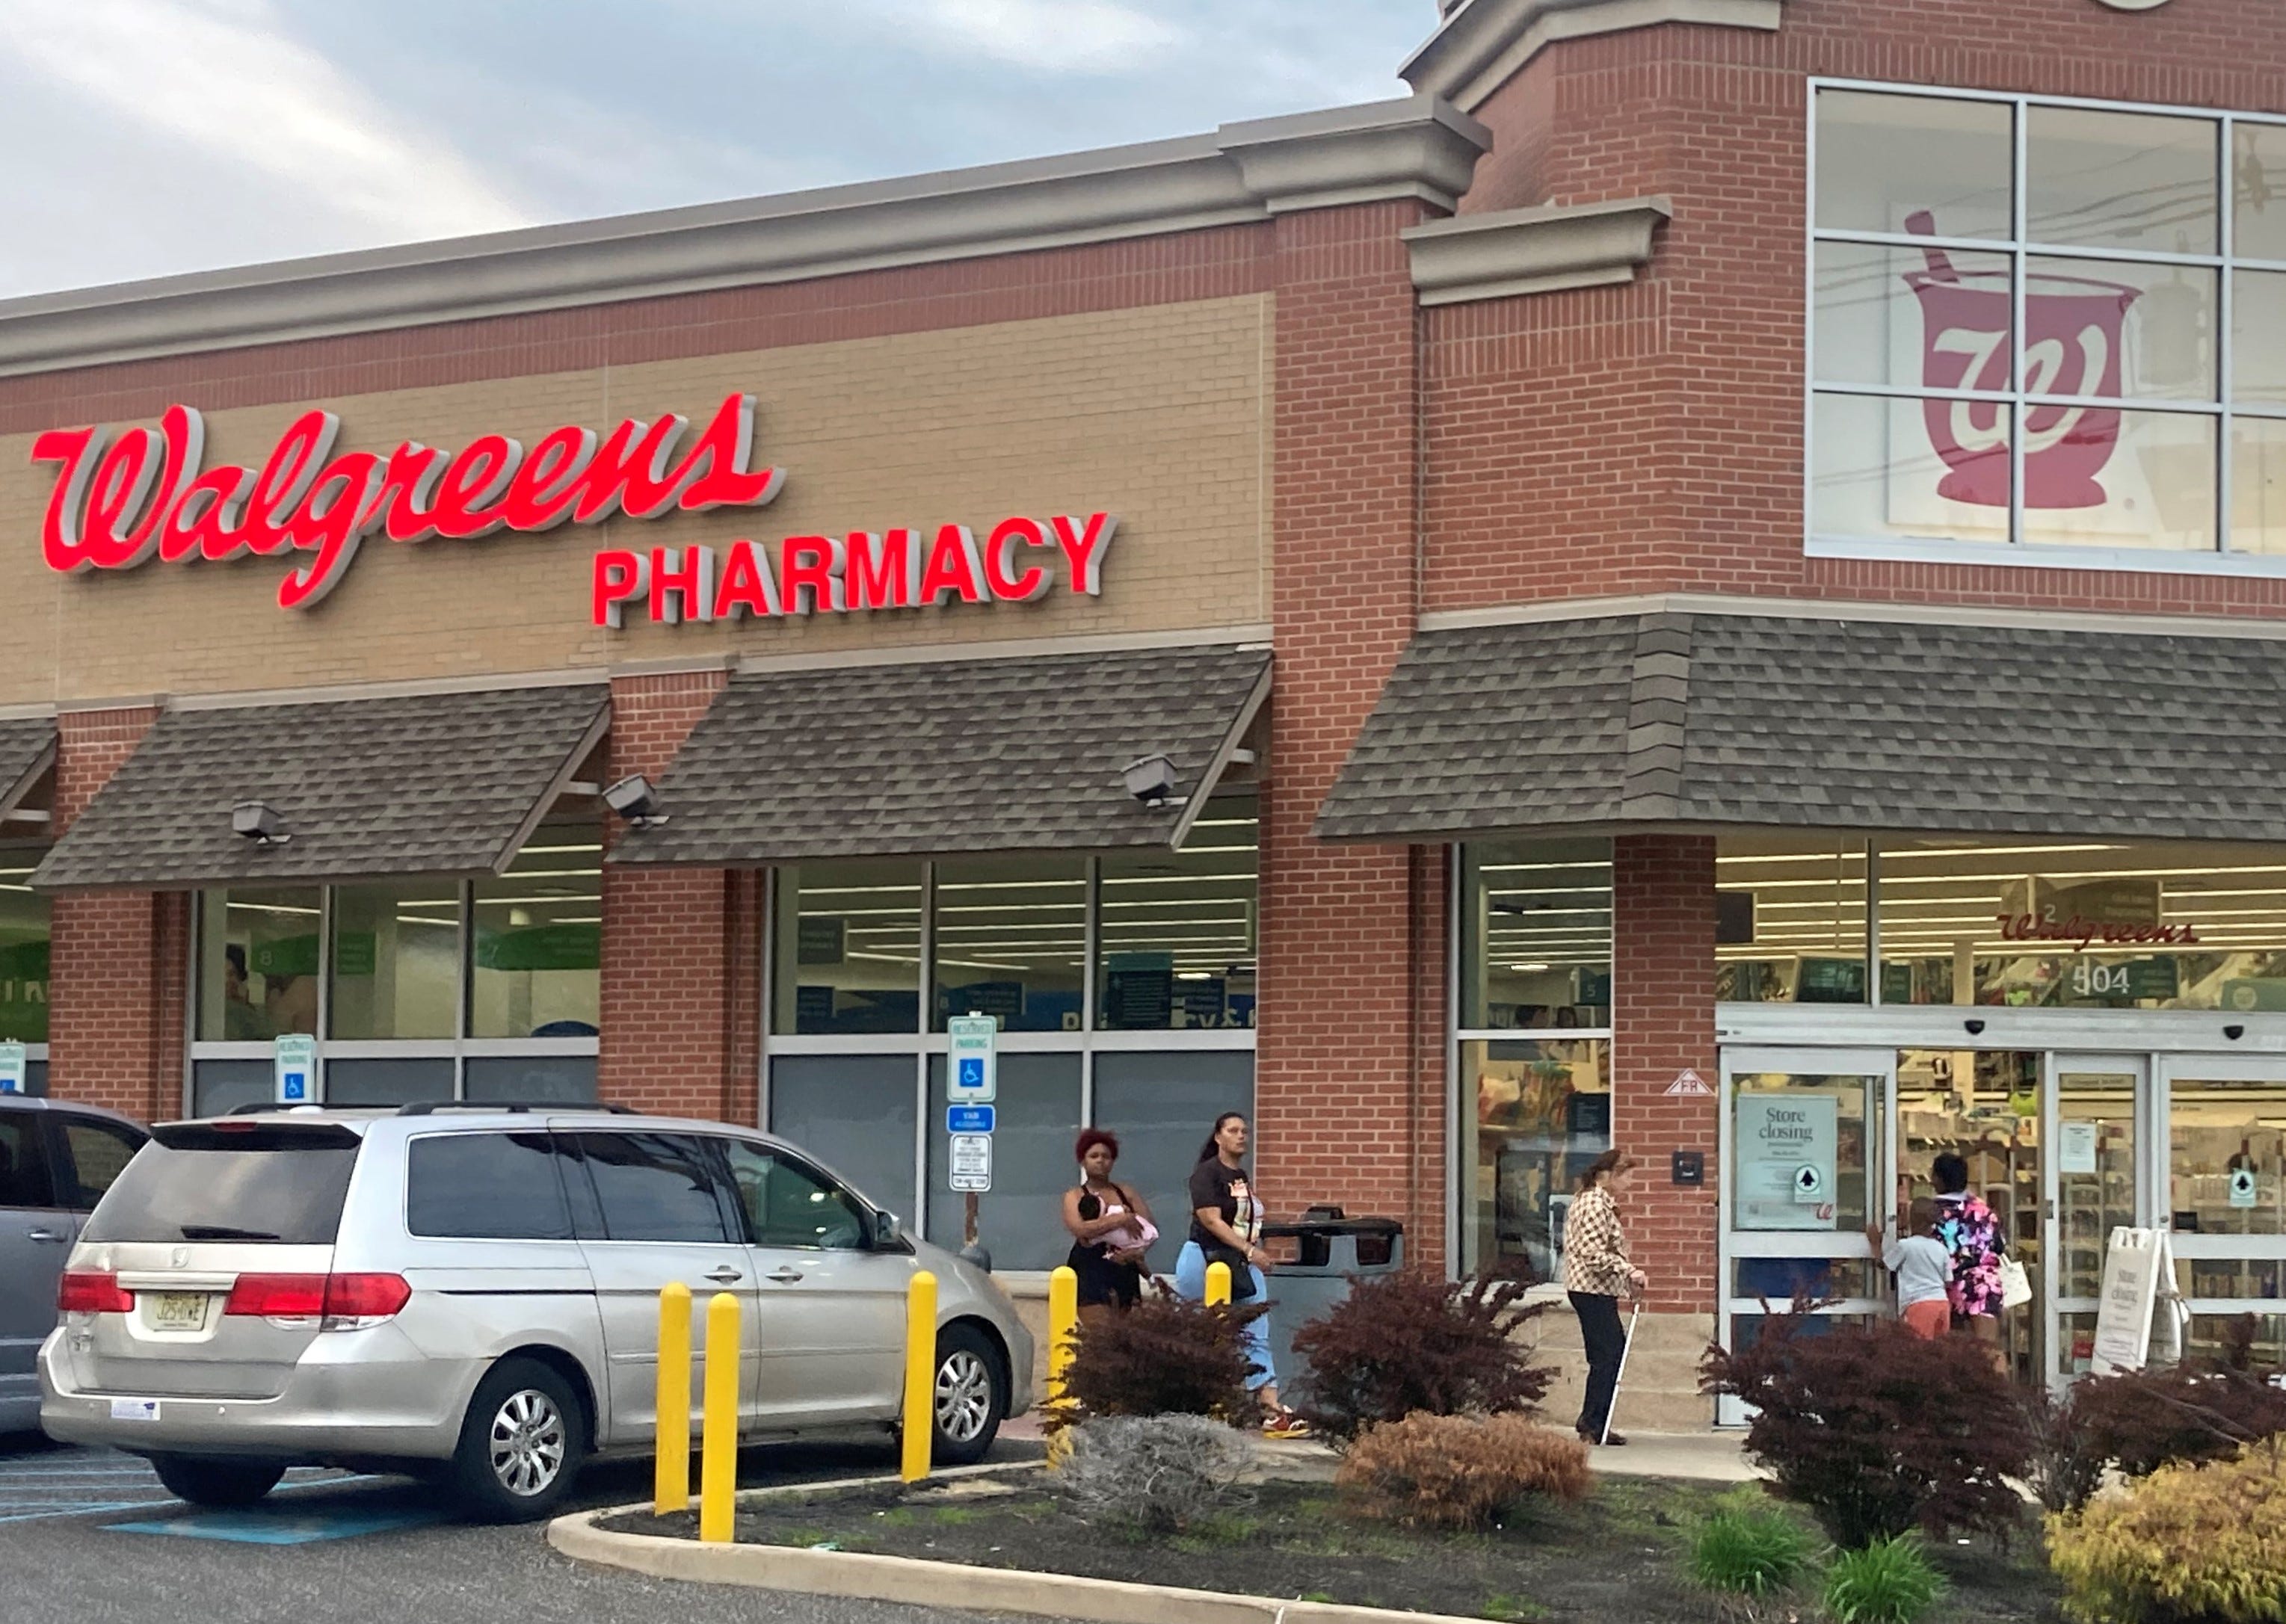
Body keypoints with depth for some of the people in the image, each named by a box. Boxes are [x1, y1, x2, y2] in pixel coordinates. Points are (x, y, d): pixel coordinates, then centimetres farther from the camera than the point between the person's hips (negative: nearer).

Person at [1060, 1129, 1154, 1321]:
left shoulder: (1125, 1193, 16)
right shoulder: (1075, 1196, 5)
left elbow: (1151, 1229, 7)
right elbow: (1079, 1229, -15)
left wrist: (1138, 1250, -12)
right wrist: (1120, 1220, -16)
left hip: (1126, 1272, 4)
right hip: (1091, 1271, -4)